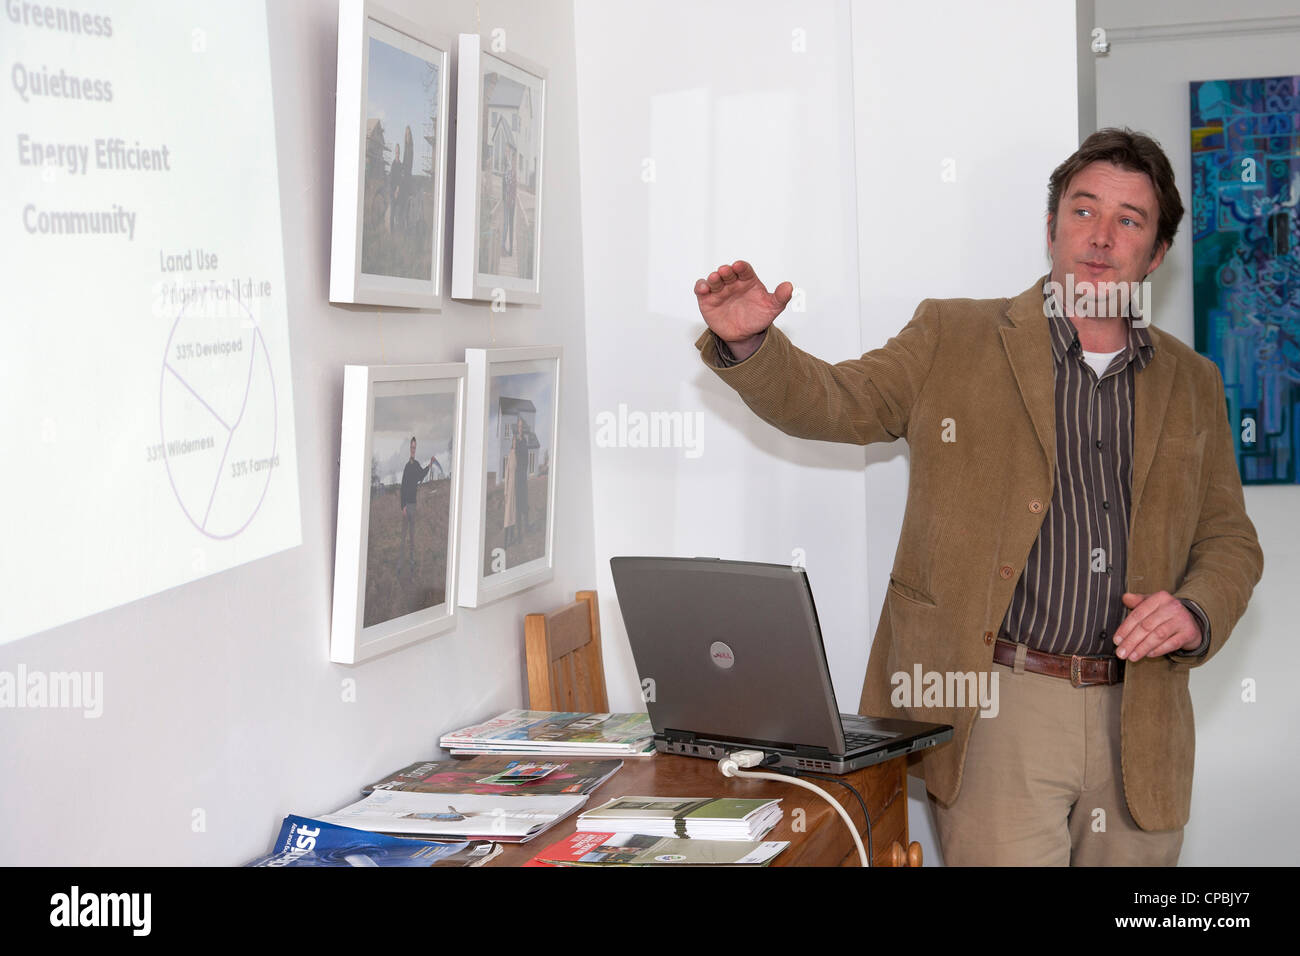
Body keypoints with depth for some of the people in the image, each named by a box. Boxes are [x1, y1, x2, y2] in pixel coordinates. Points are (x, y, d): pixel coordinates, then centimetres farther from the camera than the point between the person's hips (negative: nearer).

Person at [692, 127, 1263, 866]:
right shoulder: (952, 338, 6)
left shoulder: (1192, 383, 14)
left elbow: (1231, 540, 17)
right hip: (996, 706, -3)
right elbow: (834, 402, 5)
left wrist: (1197, 612, -4)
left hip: (1138, 722, 4)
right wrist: (747, 342, -14)